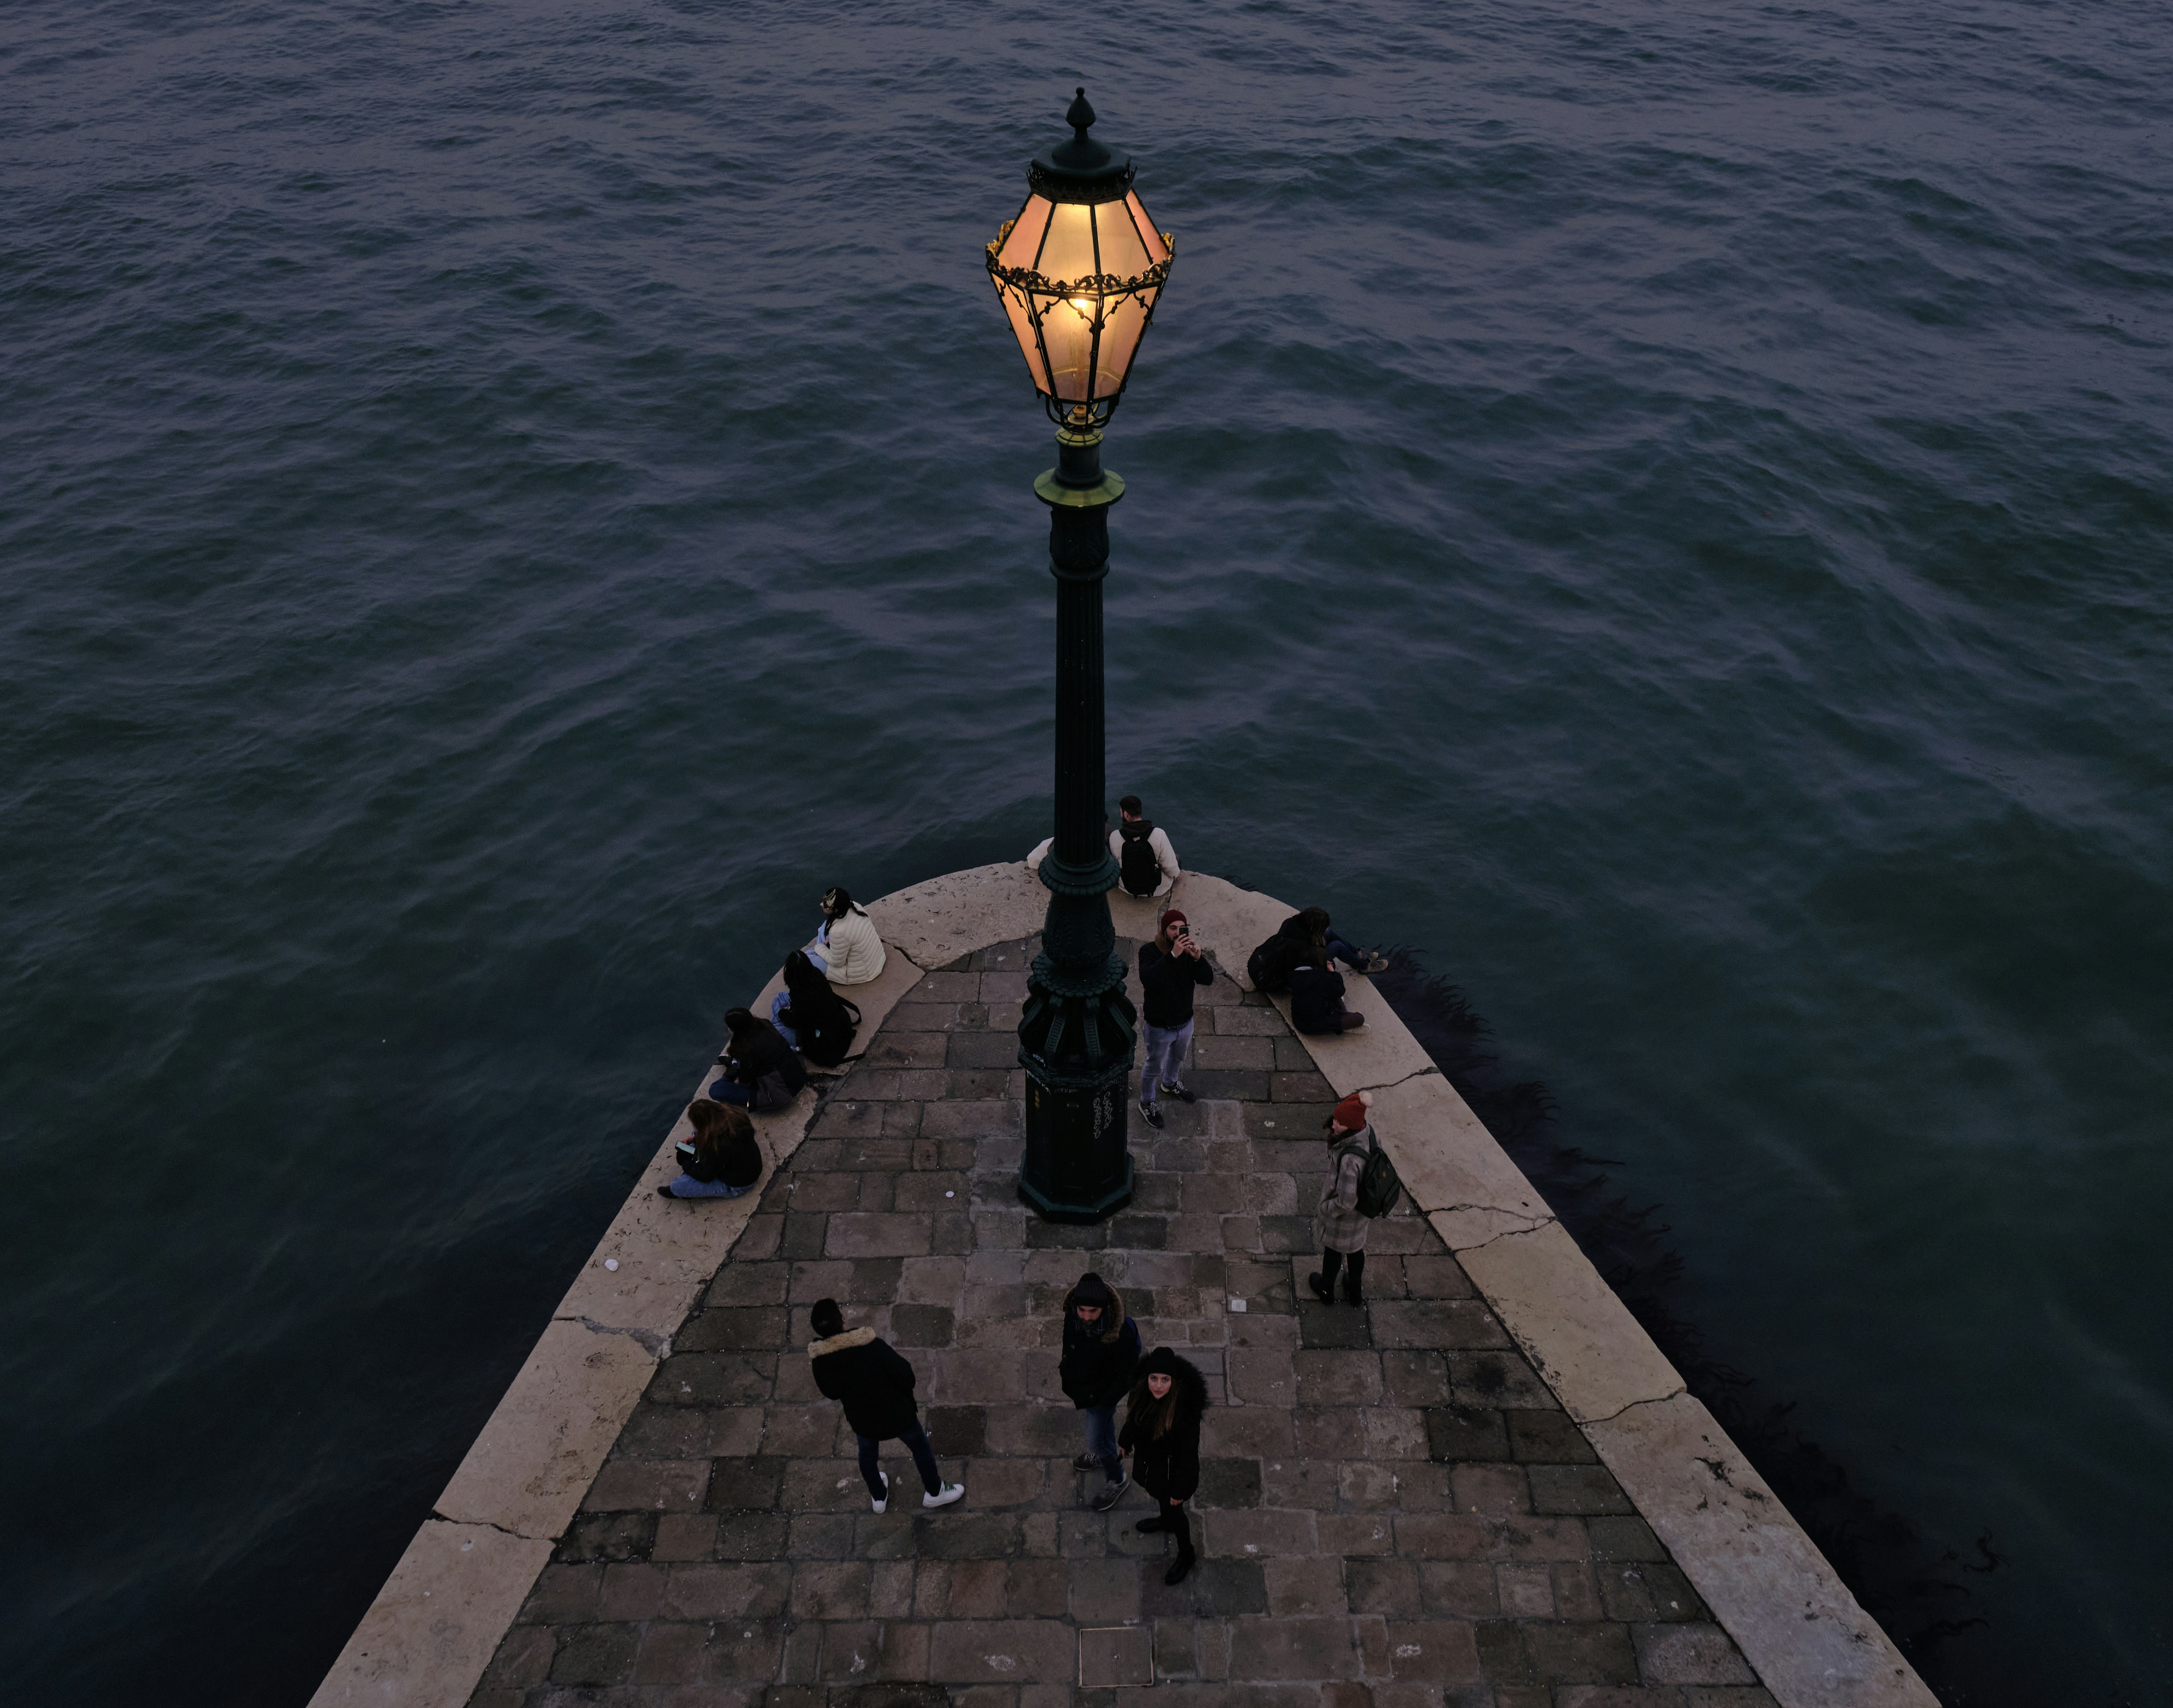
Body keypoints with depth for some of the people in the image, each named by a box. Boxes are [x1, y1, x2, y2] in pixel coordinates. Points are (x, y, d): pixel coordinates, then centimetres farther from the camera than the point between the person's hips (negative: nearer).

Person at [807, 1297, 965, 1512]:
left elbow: (831, 1393, -3)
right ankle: (935, 1492, 45)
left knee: (867, 1454, 34)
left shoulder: (819, 1361, -22)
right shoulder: (872, 1346, -34)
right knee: (920, 1447, 26)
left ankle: (879, 1498, 54)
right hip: (896, 1414, -3)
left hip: (861, 1420, 3)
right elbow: (906, 1376, -24)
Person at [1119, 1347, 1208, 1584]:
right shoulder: (1142, 1392, -23)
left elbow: (1188, 1452, -27)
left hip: (1172, 1468, -5)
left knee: (1174, 1509, 18)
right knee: (1160, 1495, 33)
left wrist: (1179, 1490, -17)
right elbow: (1134, 1417, 0)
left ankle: (1186, 1556, 46)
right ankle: (1166, 1521, 66)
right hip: (1149, 1458, 5)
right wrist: (1125, 1442, 17)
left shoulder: (1185, 1409, -40)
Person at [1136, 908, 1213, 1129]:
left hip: (1185, 1021, 6)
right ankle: (1147, 1103, 39)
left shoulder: (1188, 950, -10)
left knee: (1178, 1057, 32)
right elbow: (1148, 979, -43)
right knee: (1154, 1066, 15)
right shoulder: (1149, 951, -25)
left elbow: (1208, 979, -15)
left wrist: (1198, 958, -35)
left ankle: (1170, 1084, 61)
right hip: (1160, 1026, -5)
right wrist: (1173, 955, -50)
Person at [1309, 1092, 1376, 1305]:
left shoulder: (1349, 1159, -45)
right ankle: (1356, 1292, 55)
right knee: (1355, 1247, 31)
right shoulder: (1367, 1129, -21)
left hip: (1343, 1213, -7)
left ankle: (1326, 1291, 53)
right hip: (1362, 1205, 7)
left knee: (1333, 1248, 24)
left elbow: (1346, 1202, -36)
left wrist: (1323, 1209, -16)